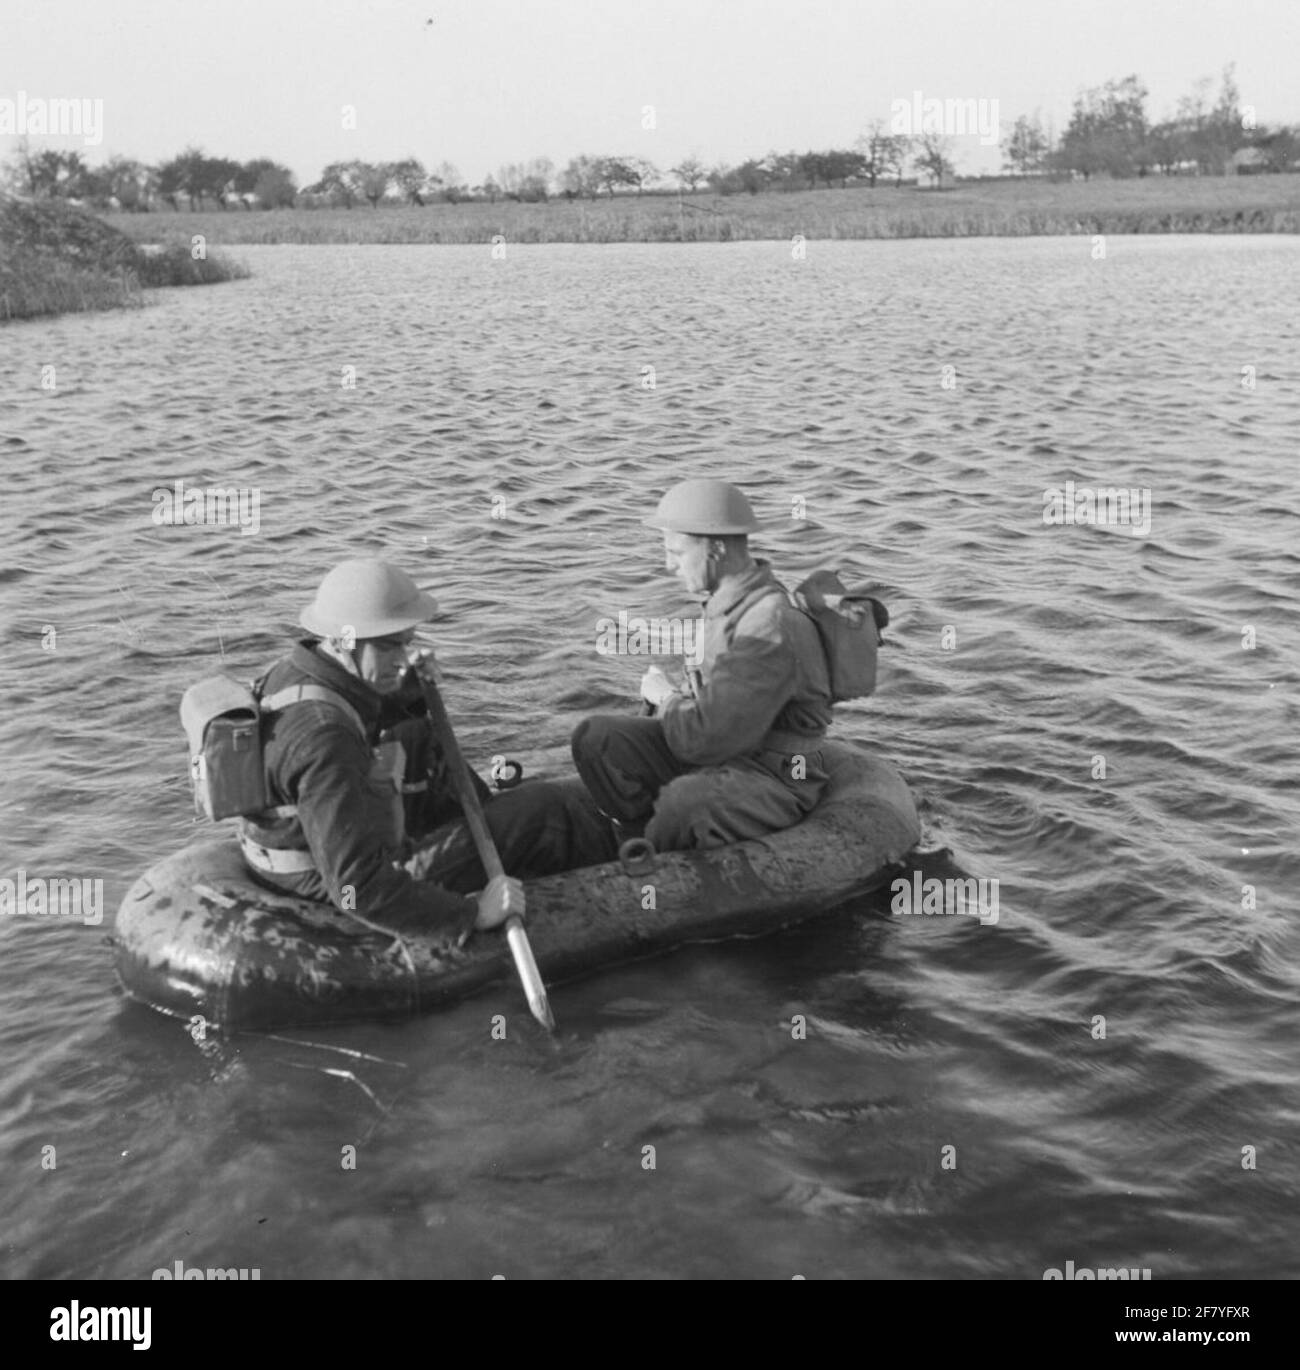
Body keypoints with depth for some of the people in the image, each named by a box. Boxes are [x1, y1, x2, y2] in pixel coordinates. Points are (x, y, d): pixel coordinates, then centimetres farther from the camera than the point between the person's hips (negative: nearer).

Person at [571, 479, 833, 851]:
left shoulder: (771, 627, -25)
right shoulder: (728, 602, 5)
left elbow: (707, 739, -26)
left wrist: (666, 697, -8)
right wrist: (677, 699, 0)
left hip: (774, 778, -9)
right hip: (721, 750, 9)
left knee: (683, 804, -39)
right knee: (594, 738, -4)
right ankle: (649, 840, 3)